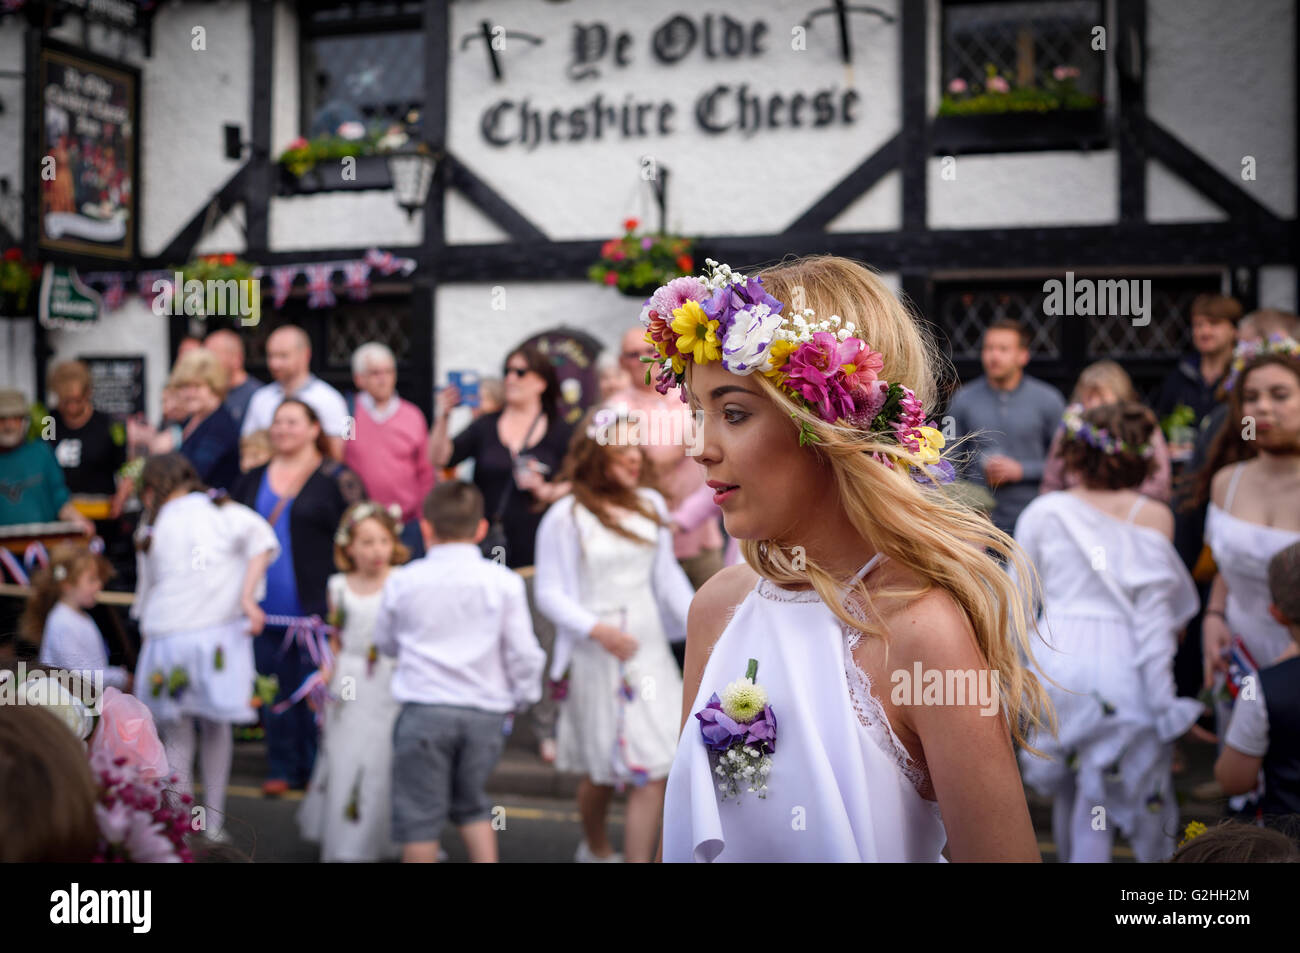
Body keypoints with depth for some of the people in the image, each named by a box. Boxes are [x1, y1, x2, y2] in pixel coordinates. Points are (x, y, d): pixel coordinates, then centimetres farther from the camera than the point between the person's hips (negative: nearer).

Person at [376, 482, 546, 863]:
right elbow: (524, 651, -2)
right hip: (485, 712, 2)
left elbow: (384, 641, 14)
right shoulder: (503, 582, -3)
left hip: (424, 708, -2)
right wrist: (523, 695, 13)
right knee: (472, 802, 20)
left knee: (419, 811, 7)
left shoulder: (403, 581, -1)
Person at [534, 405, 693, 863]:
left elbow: (668, 577, 12)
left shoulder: (651, 505, 6)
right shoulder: (565, 517, -8)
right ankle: (596, 850, 39)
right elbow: (549, 593, -8)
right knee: (603, 771, 11)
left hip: (650, 650, 4)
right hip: (595, 657, -3)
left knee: (653, 771, -4)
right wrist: (596, 629, -22)